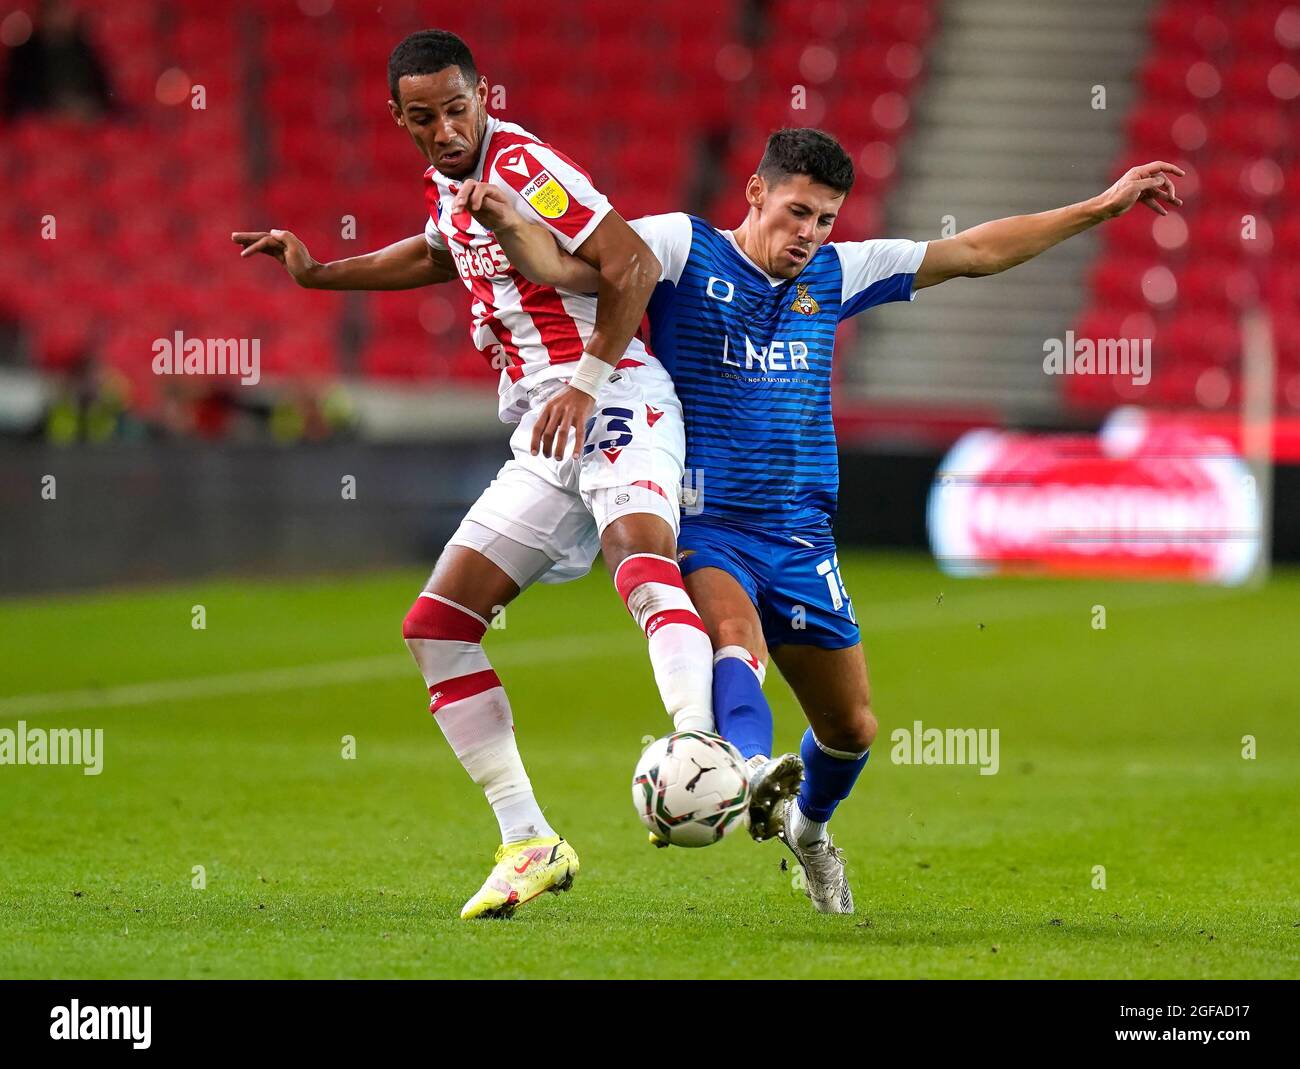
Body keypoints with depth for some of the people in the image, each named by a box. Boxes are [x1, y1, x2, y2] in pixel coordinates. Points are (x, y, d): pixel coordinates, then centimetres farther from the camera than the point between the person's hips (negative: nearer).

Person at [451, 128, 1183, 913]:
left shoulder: (835, 273, 9)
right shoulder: (685, 248, -4)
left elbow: (976, 253, 14)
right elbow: (556, 265, -13)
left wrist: (1104, 208, 13)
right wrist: (506, 222, -35)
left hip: (799, 539, 5)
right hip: (703, 528, -5)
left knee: (852, 728, 11)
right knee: (738, 642, -36)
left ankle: (807, 827, 41)